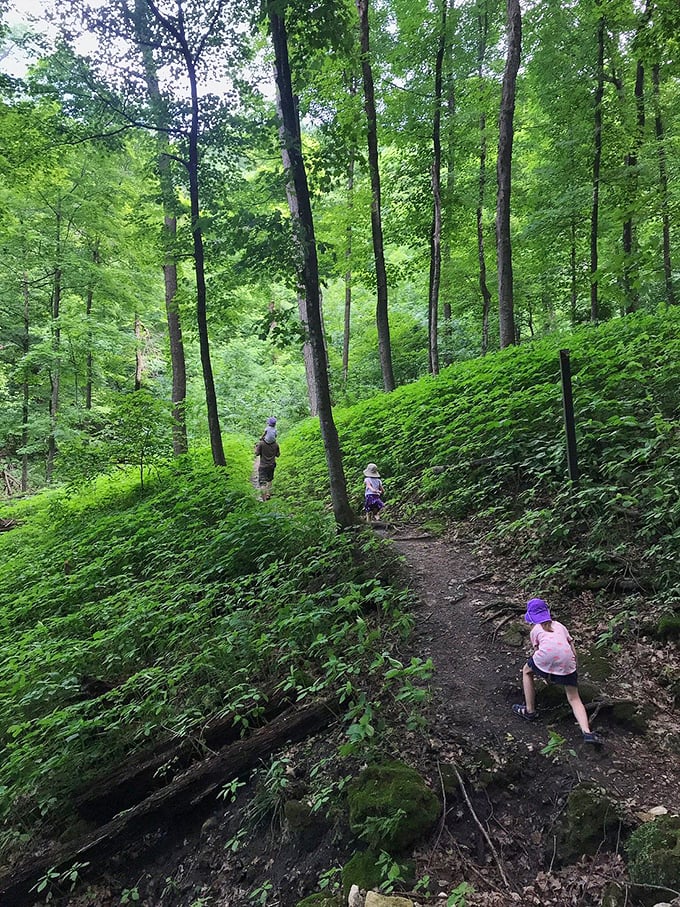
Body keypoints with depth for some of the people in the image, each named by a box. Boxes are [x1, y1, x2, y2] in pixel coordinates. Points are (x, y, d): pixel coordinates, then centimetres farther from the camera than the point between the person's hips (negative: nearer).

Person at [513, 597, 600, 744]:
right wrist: (569, 670, 38)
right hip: (566, 660, 3)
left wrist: (545, 674, 39)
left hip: (547, 655, -2)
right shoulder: (560, 625, 31)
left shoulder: (535, 630, 24)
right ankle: (587, 732, -8)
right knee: (574, 699, 13)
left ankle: (530, 711, 28)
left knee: (527, 672, 28)